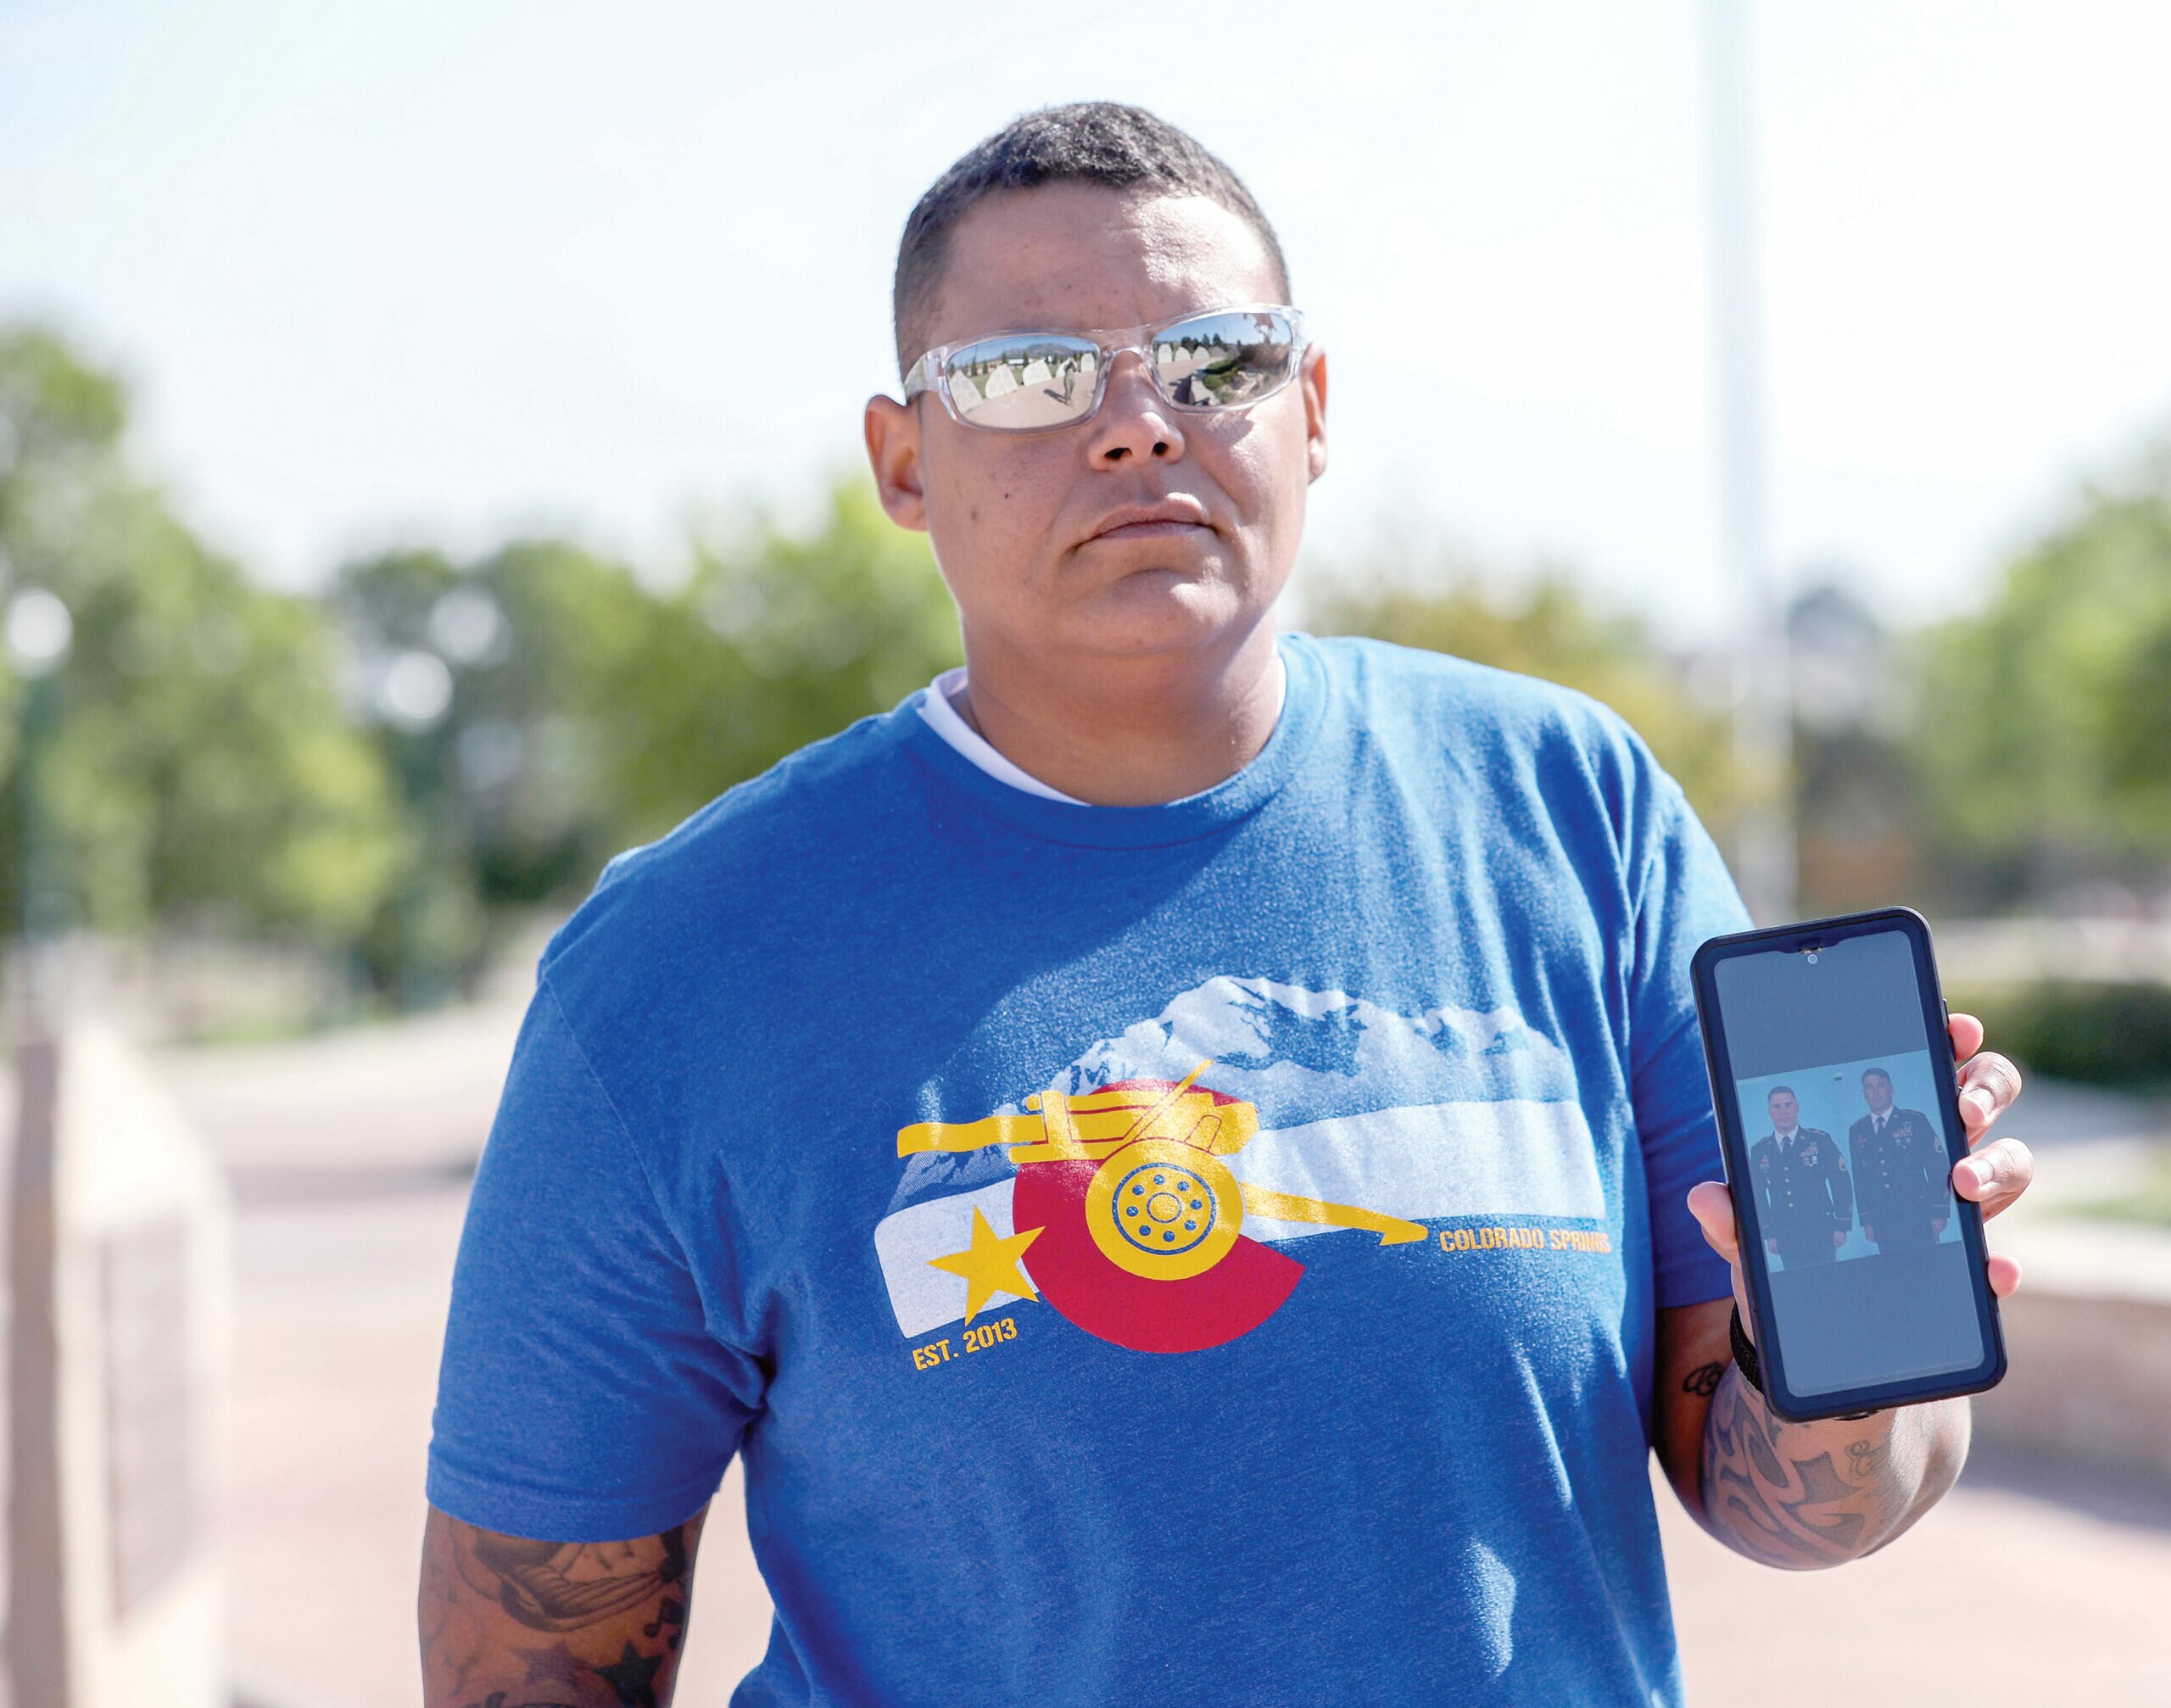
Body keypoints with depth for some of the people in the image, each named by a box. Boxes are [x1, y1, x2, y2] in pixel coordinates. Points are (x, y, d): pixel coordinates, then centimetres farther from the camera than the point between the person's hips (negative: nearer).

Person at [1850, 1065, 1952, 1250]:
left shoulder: (1915, 1121, 2)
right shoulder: (1857, 1132, 11)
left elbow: (1937, 1168, 0)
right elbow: (1859, 1178, 13)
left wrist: (1939, 1213, -6)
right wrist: (1866, 1221, 8)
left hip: (1917, 1218, -2)